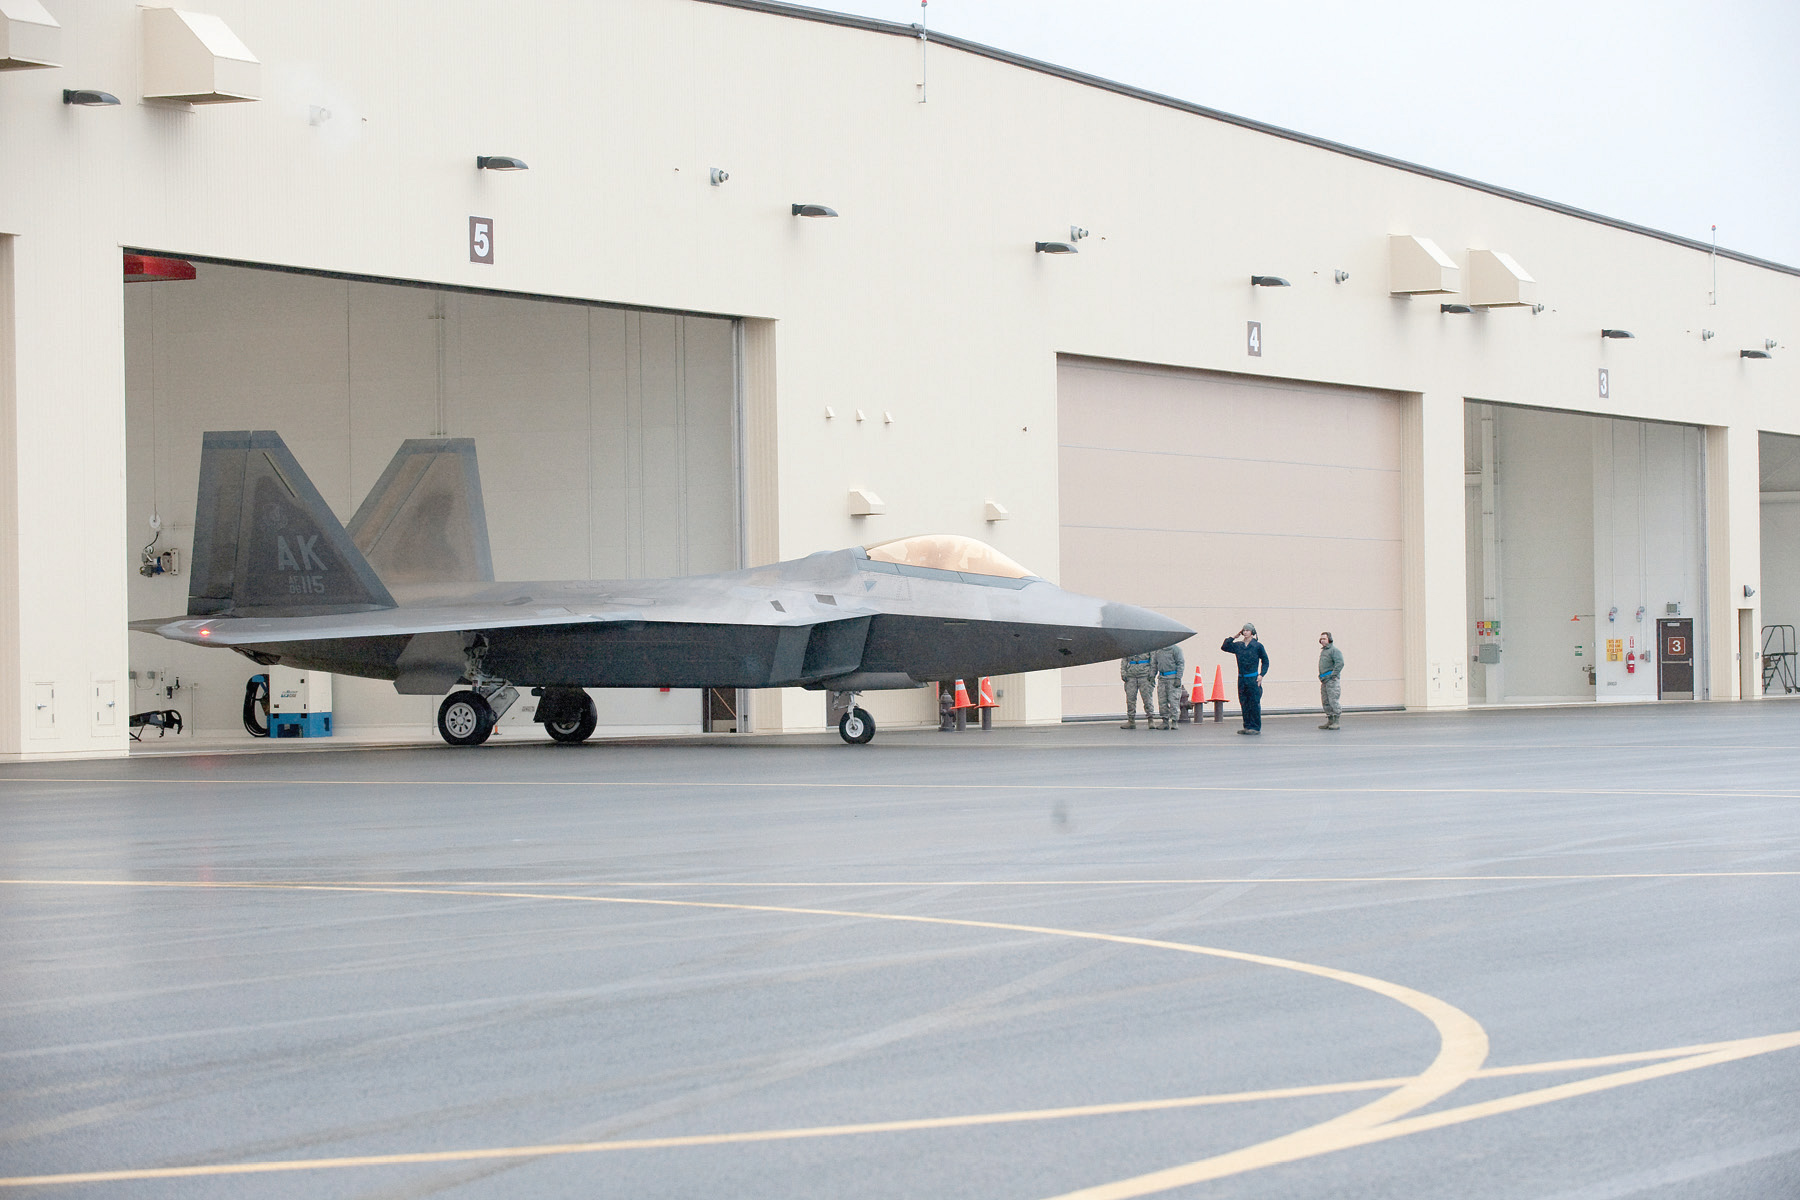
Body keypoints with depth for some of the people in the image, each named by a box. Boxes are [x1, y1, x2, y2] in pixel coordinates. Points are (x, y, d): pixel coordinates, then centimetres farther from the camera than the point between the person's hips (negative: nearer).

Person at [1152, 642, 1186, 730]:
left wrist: (1178, 678, -12)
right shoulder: (1157, 651, 14)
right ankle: (1165, 721, 6)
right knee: (1162, 701, 1)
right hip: (1162, 678, 6)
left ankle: (1174, 722, -6)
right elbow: (1154, 665, 20)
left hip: (1173, 678, -6)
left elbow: (1181, 664, -5)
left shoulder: (1175, 649, -2)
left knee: (1173, 700, -9)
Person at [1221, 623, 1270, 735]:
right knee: (1244, 703, 6)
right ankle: (1247, 726, 13)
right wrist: (1234, 637, 6)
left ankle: (1255, 727, -2)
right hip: (1241, 679, 5)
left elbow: (1265, 661, 5)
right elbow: (1225, 647, 9)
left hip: (1253, 679, -5)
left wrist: (1261, 675, -5)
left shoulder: (1257, 646, 1)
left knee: (1254, 703, -6)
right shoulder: (1238, 645, 11)